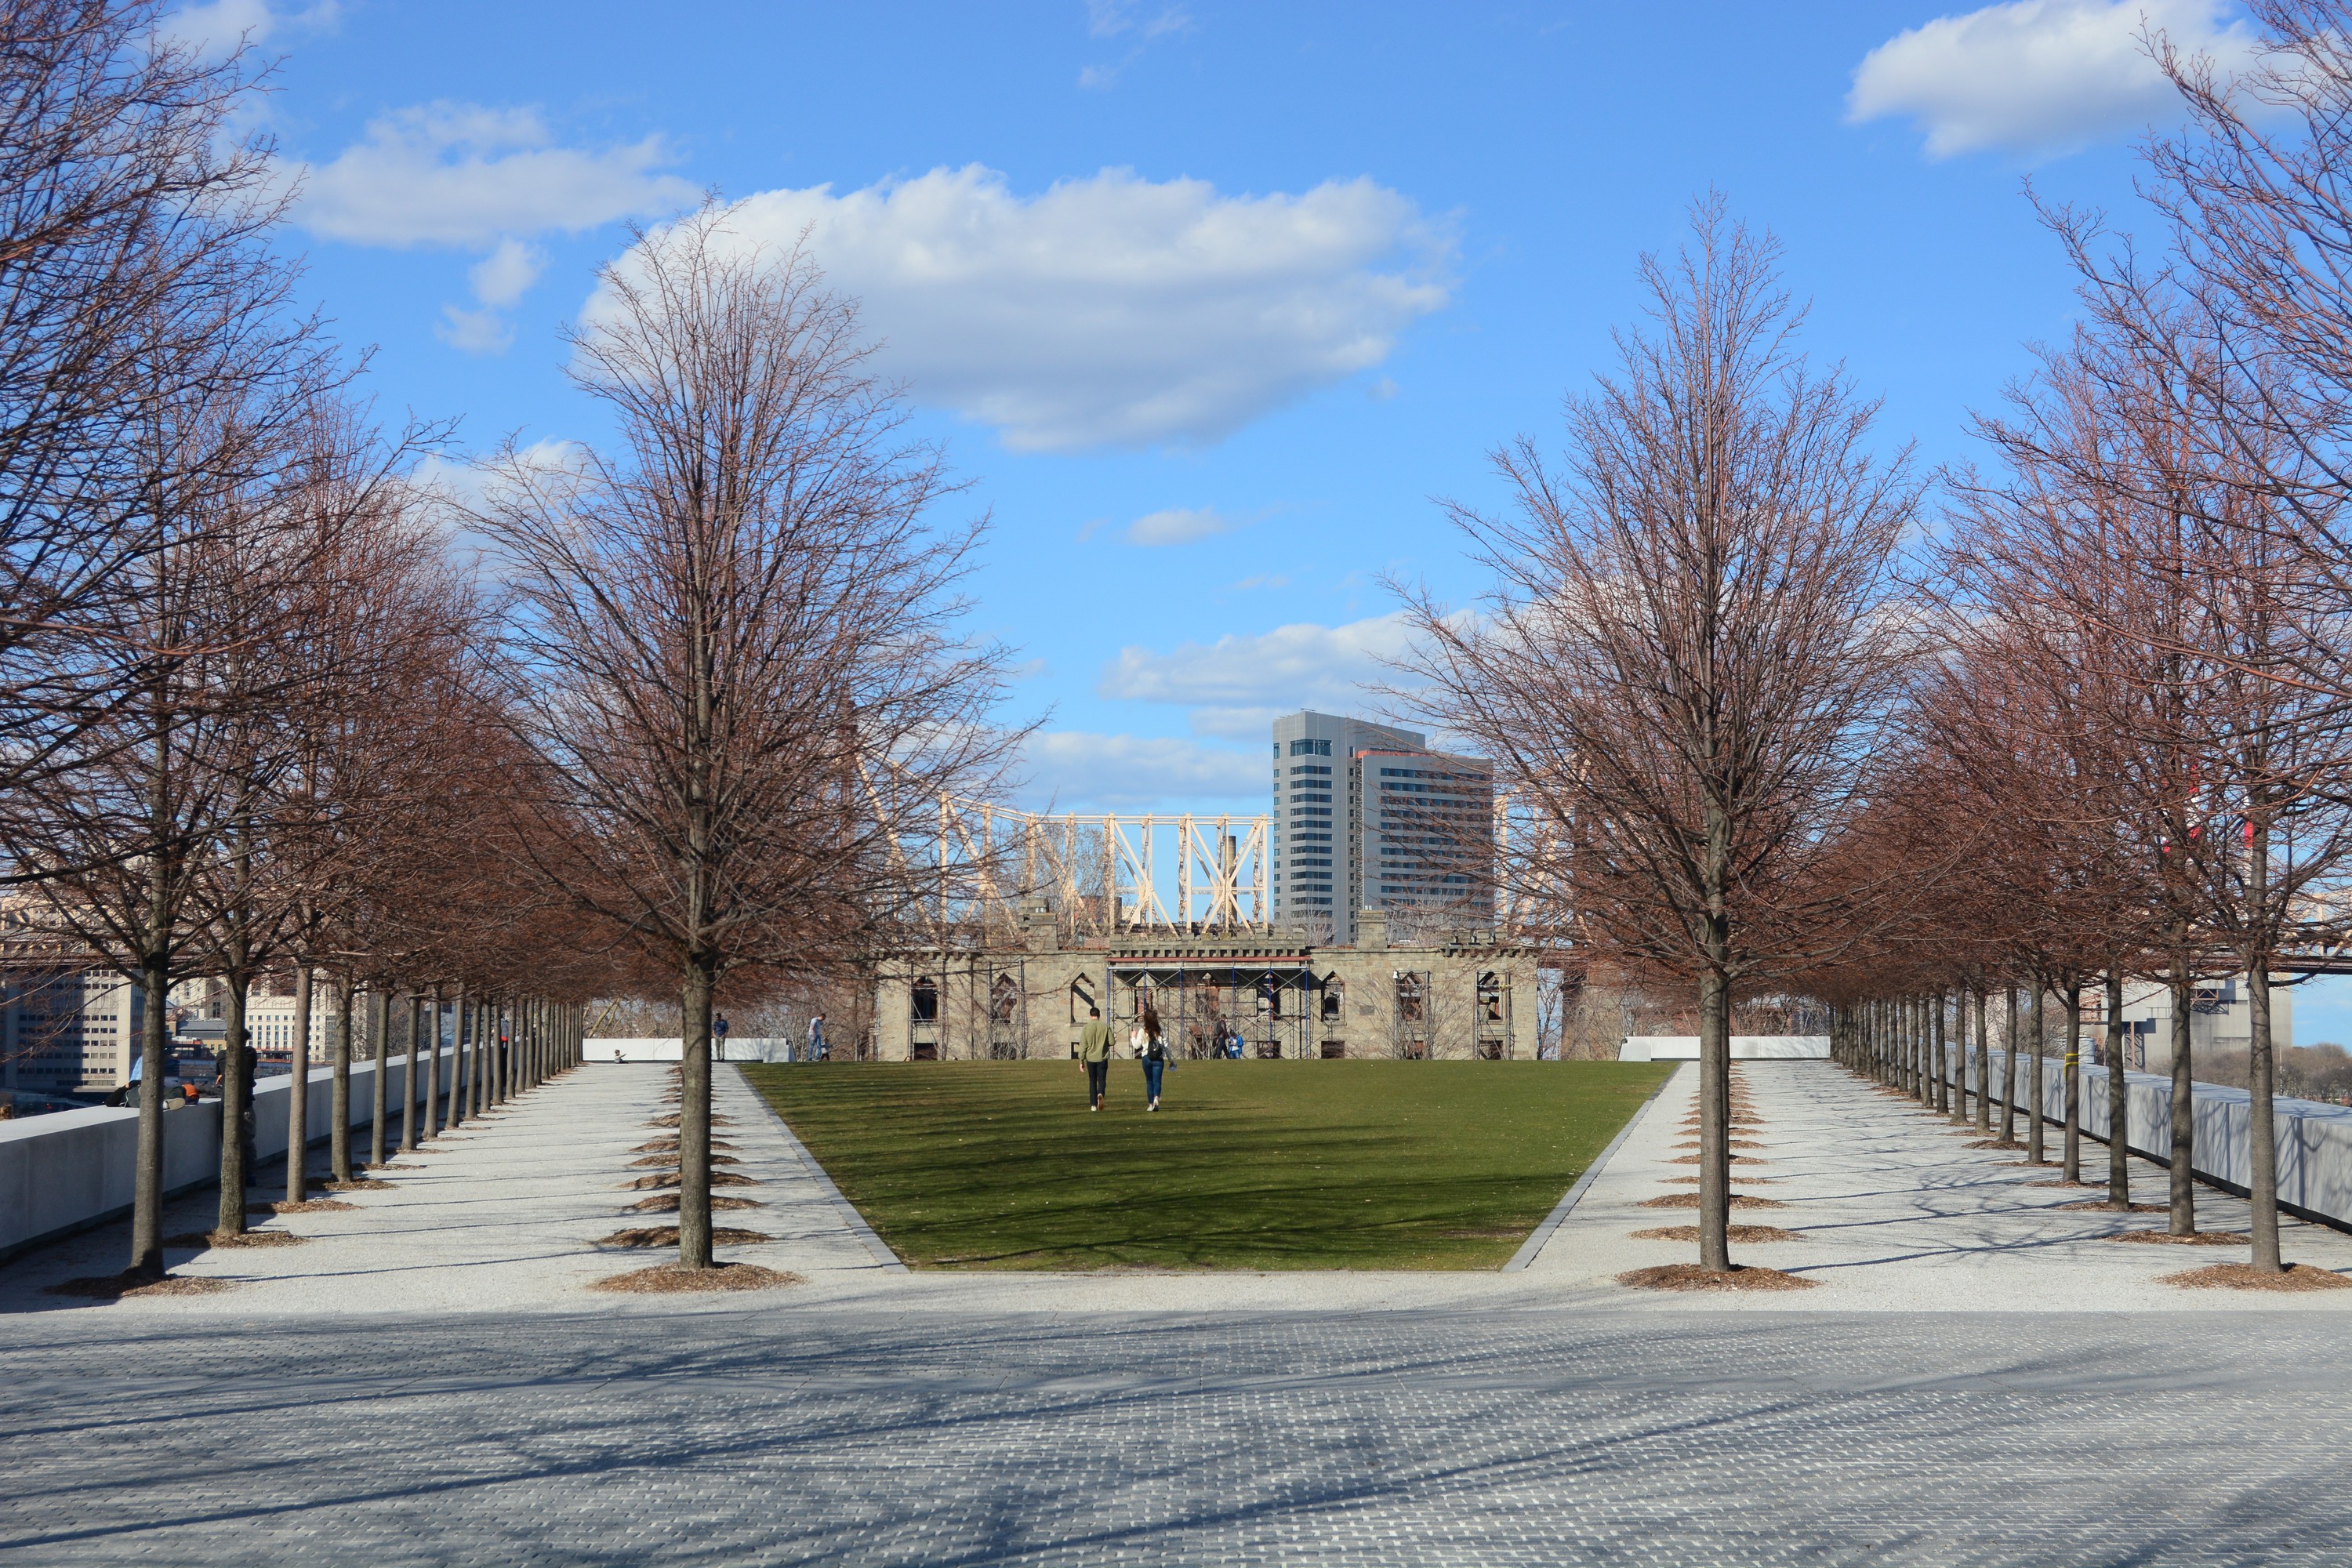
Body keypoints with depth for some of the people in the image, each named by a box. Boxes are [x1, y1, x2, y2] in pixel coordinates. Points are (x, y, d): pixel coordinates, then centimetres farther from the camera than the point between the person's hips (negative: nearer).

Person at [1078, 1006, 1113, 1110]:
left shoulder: (1086, 1028, -3)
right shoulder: (1106, 1027, -3)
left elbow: (1082, 1045, -4)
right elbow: (1111, 1042, -2)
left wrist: (1081, 1060, 2)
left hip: (1090, 1058, 0)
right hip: (1102, 1058, 0)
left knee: (1092, 1081, 10)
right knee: (1102, 1079, 5)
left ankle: (1093, 1105, 8)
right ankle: (1100, 1094, -25)